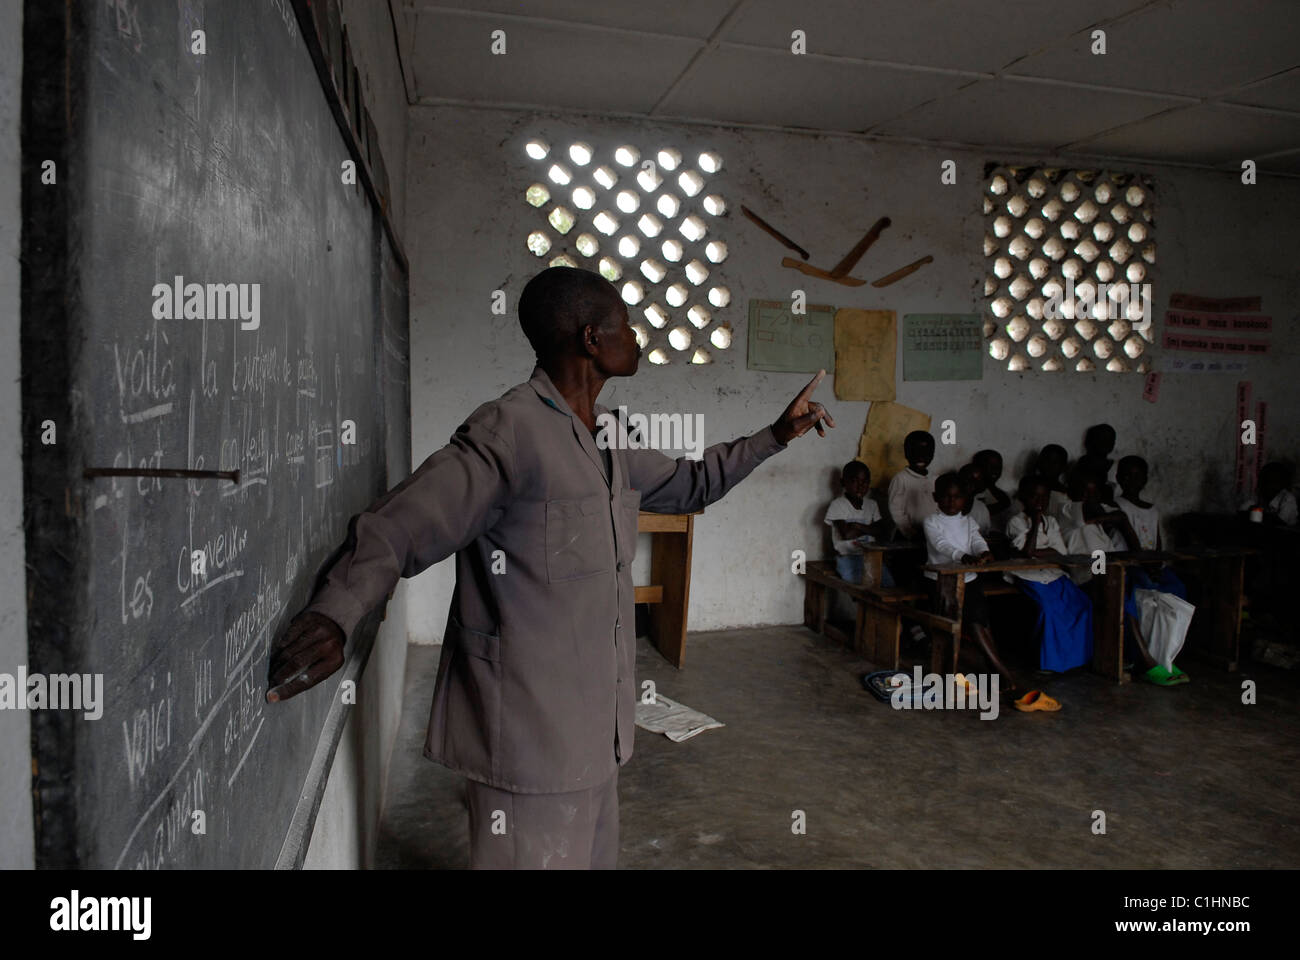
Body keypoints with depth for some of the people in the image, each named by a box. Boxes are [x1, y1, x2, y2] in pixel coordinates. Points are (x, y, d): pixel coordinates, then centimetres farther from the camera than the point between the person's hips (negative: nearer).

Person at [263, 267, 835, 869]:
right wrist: (333, 616, -41)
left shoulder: (604, 441, 10)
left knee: (594, 856, 21)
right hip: (529, 734, -9)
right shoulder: (511, 430, -19)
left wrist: (776, 436, 23)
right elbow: (397, 528, -24)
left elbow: (686, 485, 25)